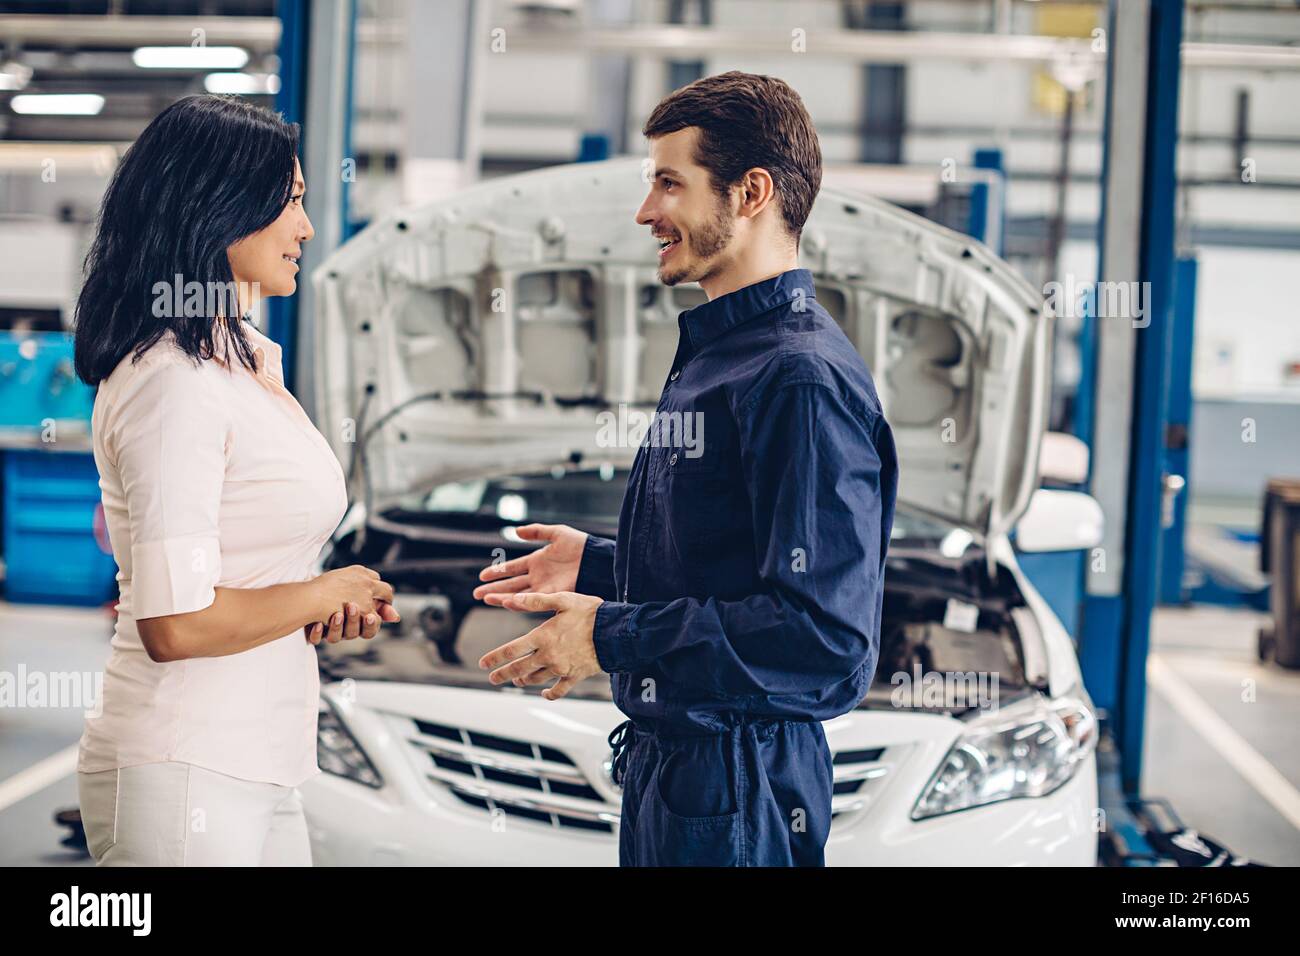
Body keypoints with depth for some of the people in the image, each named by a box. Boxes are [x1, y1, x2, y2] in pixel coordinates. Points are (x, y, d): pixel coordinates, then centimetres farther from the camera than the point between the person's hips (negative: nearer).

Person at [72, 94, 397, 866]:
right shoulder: (173, 382, -17)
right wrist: (325, 593, -8)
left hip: (258, 770, 9)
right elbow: (176, 623, -23)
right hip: (185, 777, -9)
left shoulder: (250, 361, 12)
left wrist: (331, 606, 5)